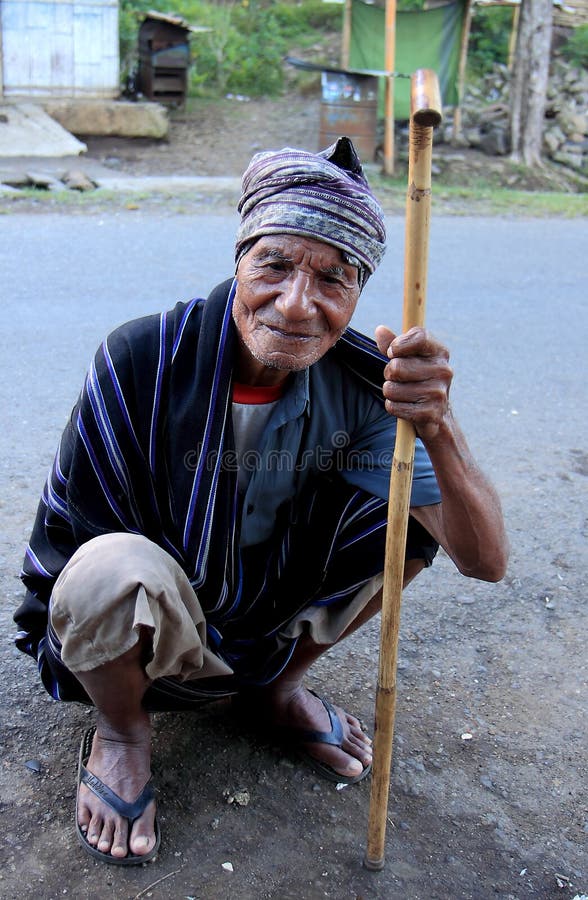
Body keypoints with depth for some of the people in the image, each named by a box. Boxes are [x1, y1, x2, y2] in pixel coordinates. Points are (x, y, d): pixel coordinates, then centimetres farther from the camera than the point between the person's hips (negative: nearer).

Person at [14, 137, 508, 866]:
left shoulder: (359, 383, -16)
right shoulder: (143, 360, -25)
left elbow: (485, 560, -23)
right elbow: (70, 537, -14)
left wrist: (438, 431, -40)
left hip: (269, 625, 4)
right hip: (142, 633, -4)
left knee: (424, 509, -8)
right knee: (114, 566, -38)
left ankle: (280, 687, 14)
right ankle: (120, 731, 0)